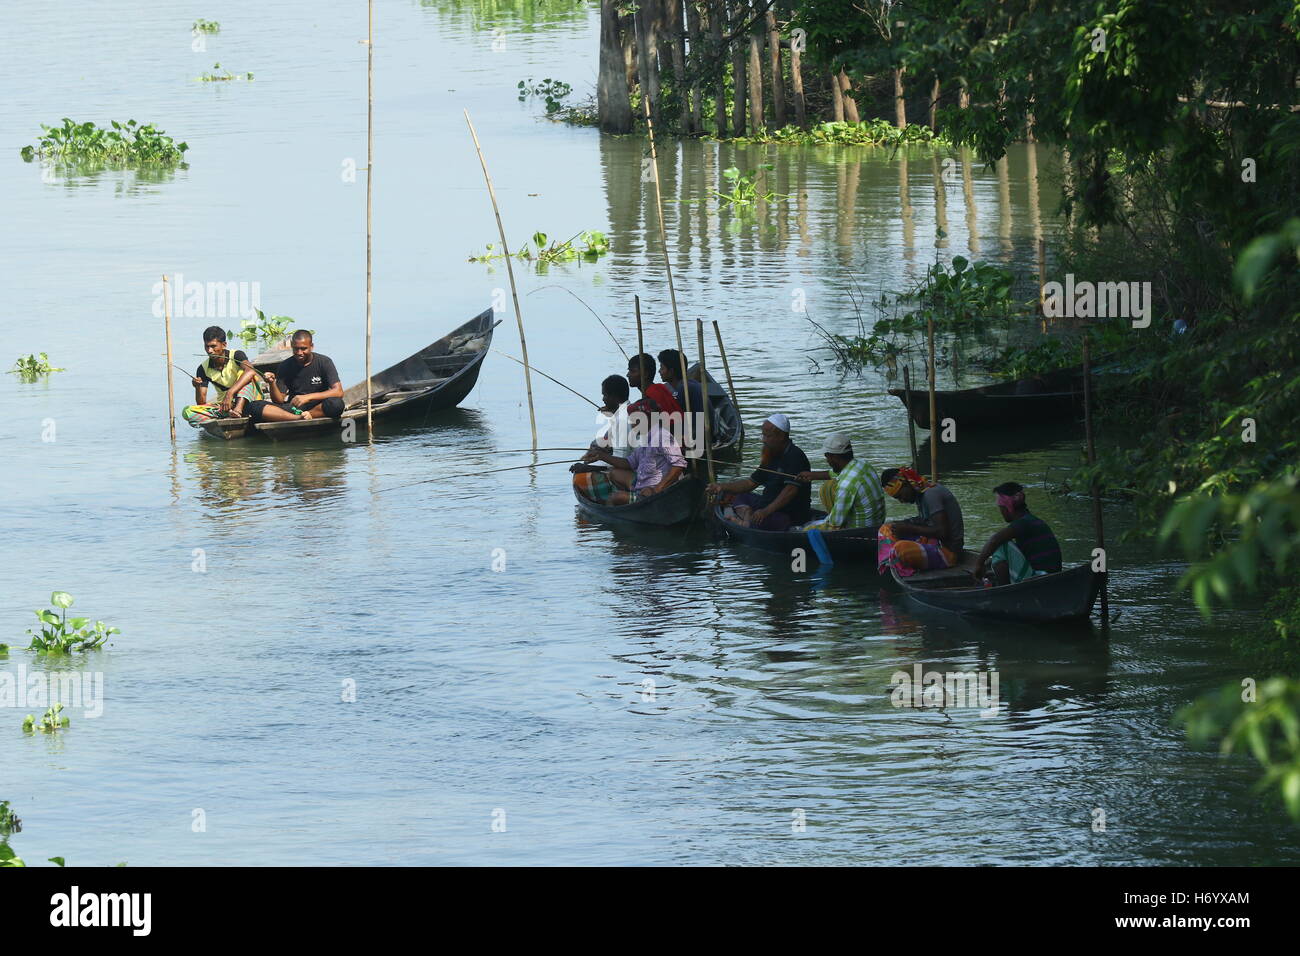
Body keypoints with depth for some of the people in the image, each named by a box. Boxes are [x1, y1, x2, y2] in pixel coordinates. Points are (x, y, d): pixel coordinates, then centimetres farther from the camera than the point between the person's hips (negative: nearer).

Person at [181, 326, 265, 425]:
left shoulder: (236, 355, -8)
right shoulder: (203, 369, 1)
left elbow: (250, 371, -32)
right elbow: (201, 403, -1)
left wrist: (230, 393, -44)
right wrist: (198, 388, -23)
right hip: (223, 407, 3)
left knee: (242, 372, -27)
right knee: (187, 412, -17)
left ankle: (238, 410, -44)